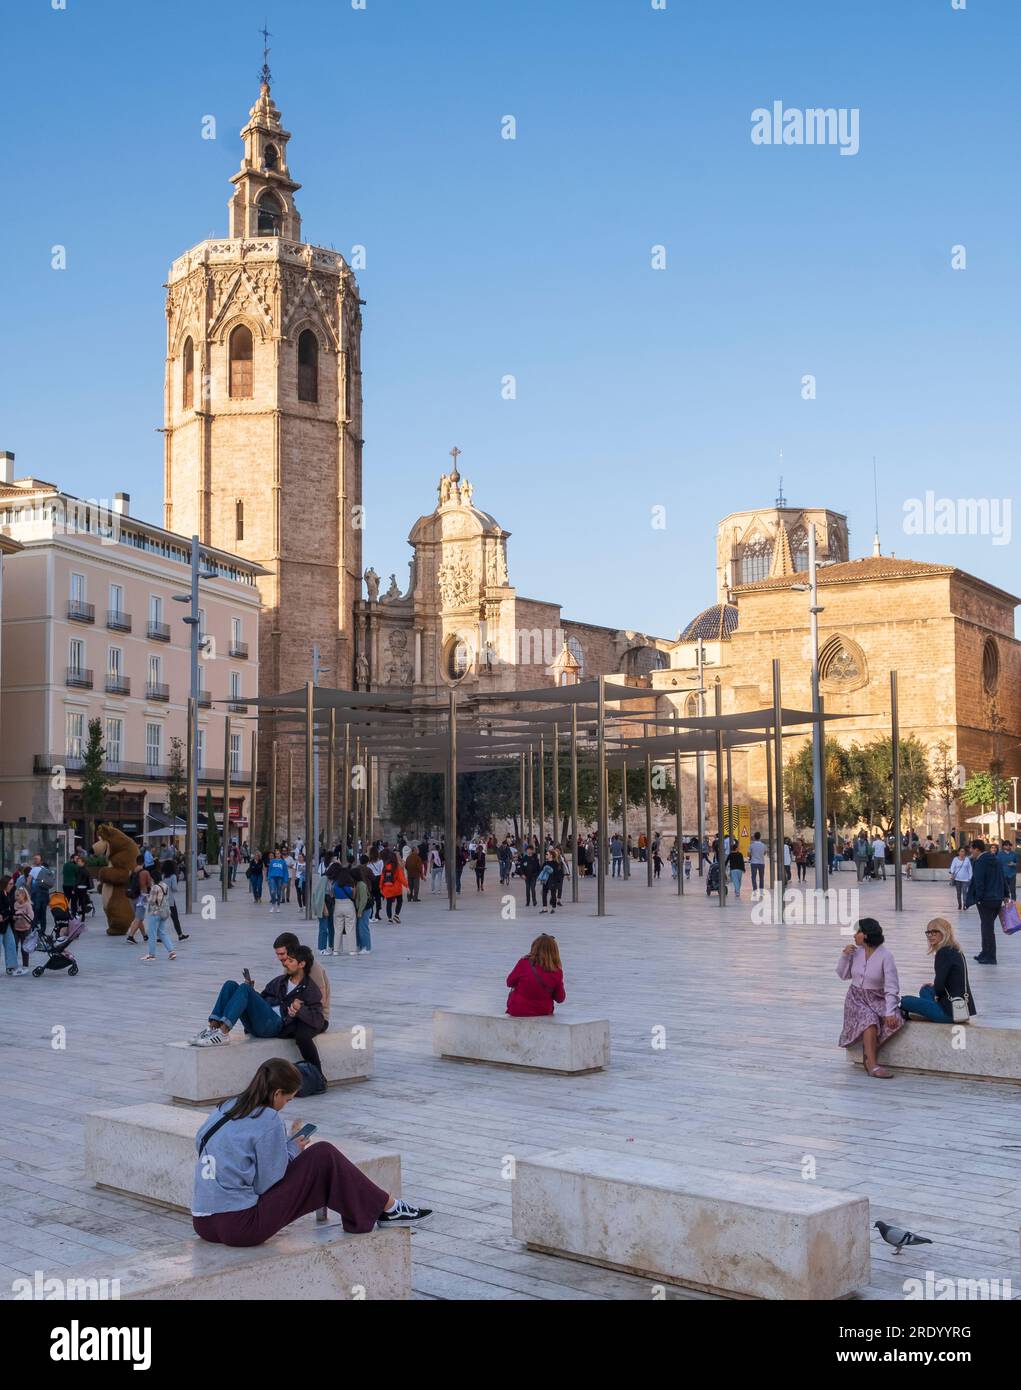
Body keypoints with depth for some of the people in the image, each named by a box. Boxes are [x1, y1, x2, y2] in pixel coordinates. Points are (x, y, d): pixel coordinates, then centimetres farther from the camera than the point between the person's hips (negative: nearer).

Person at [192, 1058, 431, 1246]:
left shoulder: (224, 1110, 10)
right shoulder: (268, 1121, -12)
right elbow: (267, 1184, -11)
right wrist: (292, 1149, 7)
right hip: (242, 1227, -8)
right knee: (324, 1156, -1)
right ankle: (388, 1208, 11)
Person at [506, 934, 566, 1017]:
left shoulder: (524, 963, -19)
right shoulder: (557, 973, -14)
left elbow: (510, 983, -3)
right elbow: (560, 999, -4)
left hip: (518, 1011, -2)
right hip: (544, 1012, 2)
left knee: (513, 991, 28)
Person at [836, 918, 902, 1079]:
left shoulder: (885, 956, -13)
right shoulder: (856, 951, -1)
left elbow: (891, 987, -18)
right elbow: (844, 975, 11)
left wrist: (890, 1012, -28)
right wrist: (844, 956, -6)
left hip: (877, 998, -1)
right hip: (856, 998, 1)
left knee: (893, 1020, -29)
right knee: (870, 1019, -30)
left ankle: (869, 1055, -17)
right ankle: (872, 1065, -33)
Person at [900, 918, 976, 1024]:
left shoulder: (944, 952, -15)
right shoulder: (956, 951, 14)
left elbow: (939, 986, -17)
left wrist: (937, 995, 3)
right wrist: (934, 985, 17)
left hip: (951, 1011, -10)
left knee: (904, 1001, -6)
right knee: (925, 990, 31)